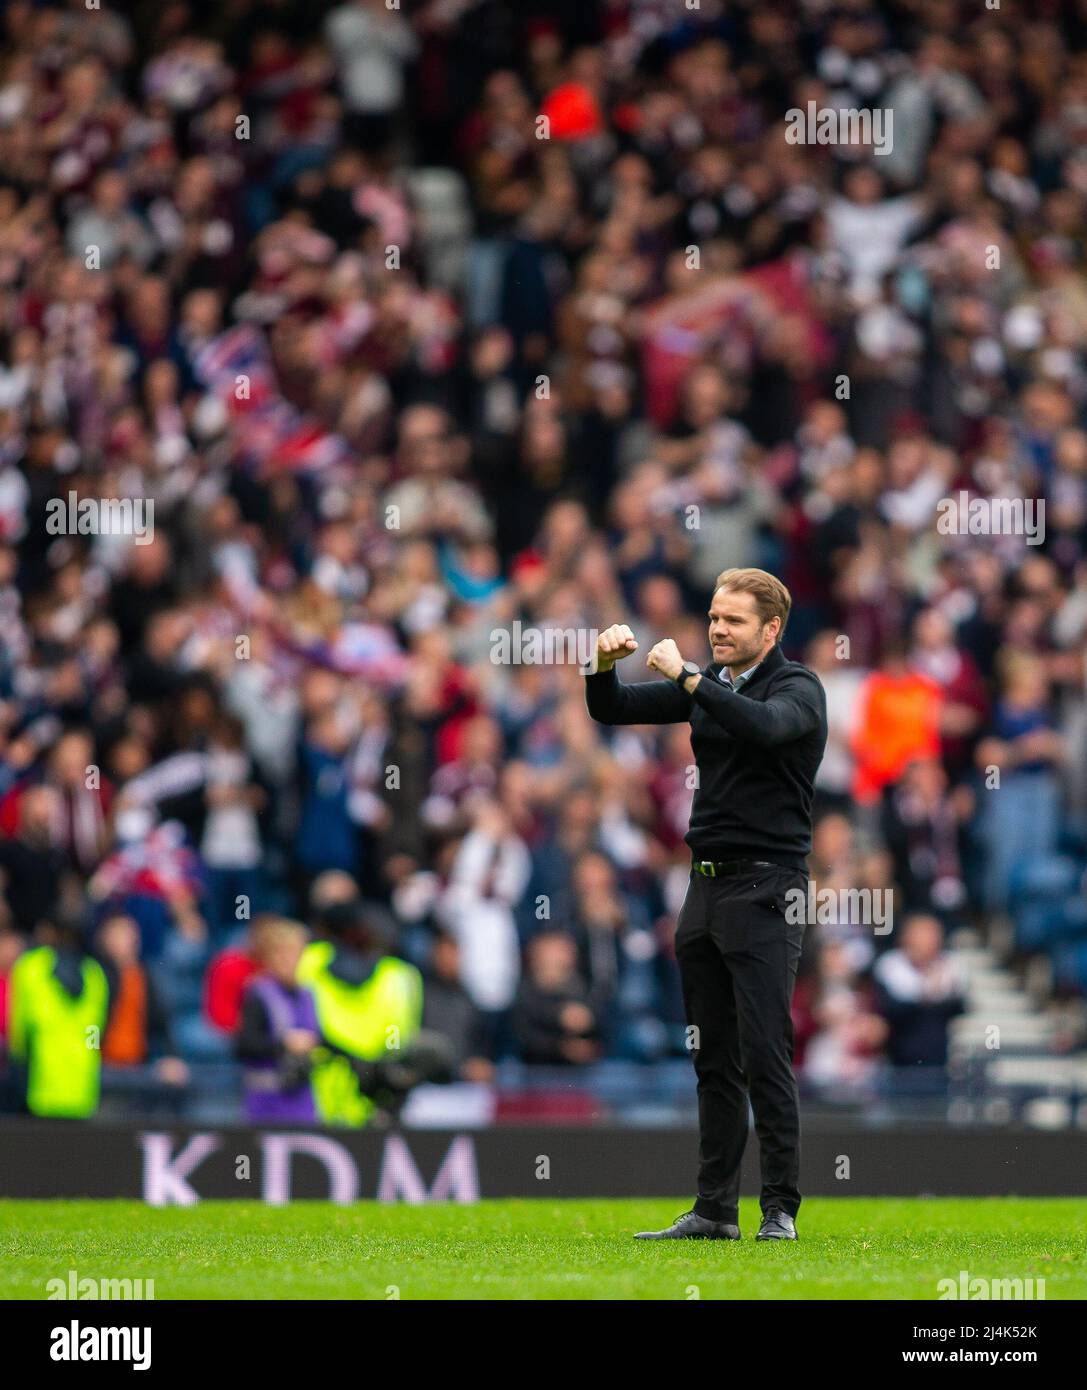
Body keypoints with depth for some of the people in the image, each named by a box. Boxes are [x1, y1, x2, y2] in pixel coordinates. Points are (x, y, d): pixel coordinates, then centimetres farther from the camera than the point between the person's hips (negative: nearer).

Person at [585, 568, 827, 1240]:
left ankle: (782, 1210, -6)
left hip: (763, 890, -7)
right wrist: (605, 666, -7)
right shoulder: (708, 682, 14)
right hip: (706, 884, 7)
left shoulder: (798, 687, -6)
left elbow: (764, 726, -29)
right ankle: (715, 1210, 12)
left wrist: (686, 675, -28)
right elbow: (612, 708, 14)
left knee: (765, 1057, -10)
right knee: (714, 1059, 8)